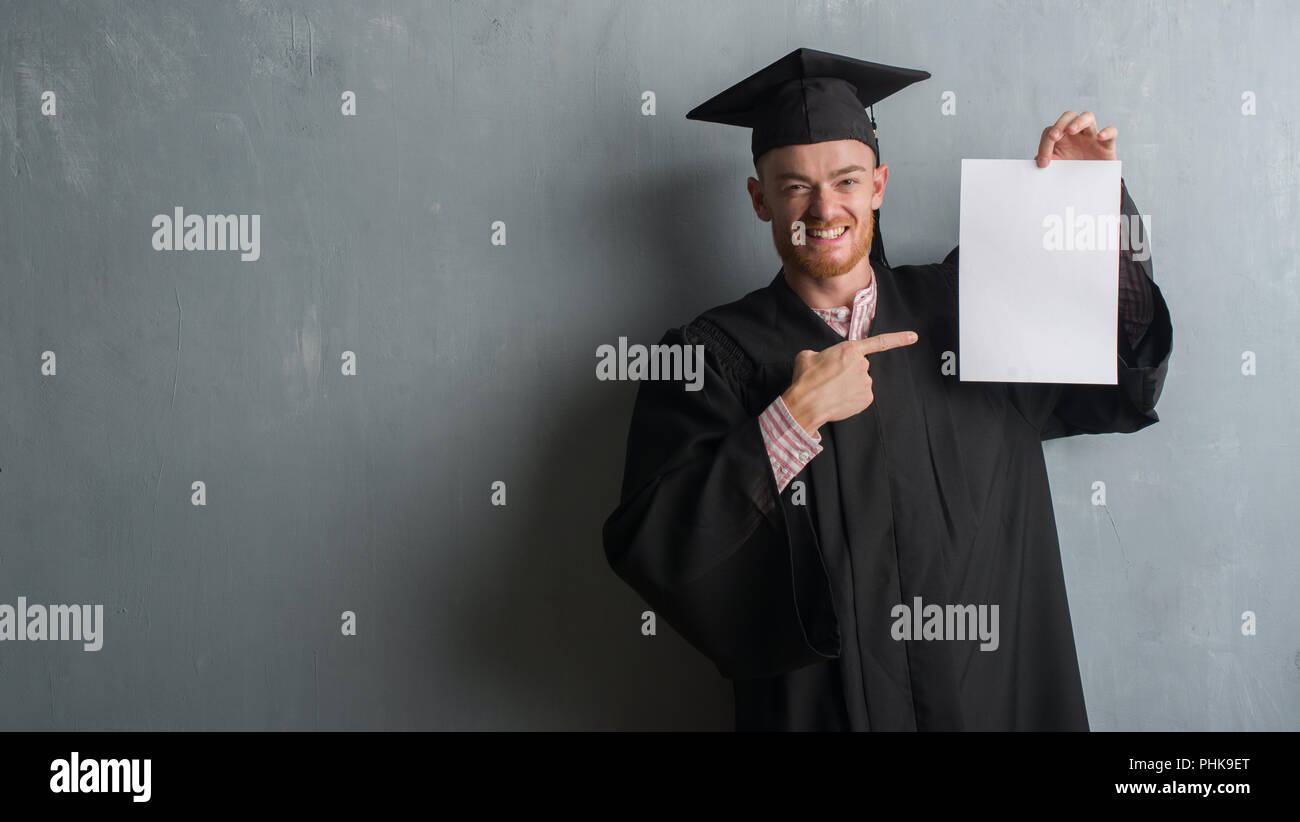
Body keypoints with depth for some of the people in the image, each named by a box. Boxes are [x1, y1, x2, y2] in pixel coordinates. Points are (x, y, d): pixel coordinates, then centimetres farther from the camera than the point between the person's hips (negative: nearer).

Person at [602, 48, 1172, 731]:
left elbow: (1127, 388, 7)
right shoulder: (713, 354, -9)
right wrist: (795, 418, -23)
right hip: (817, 709, -3)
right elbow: (646, 550, -18)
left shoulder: (957, 306, 2)